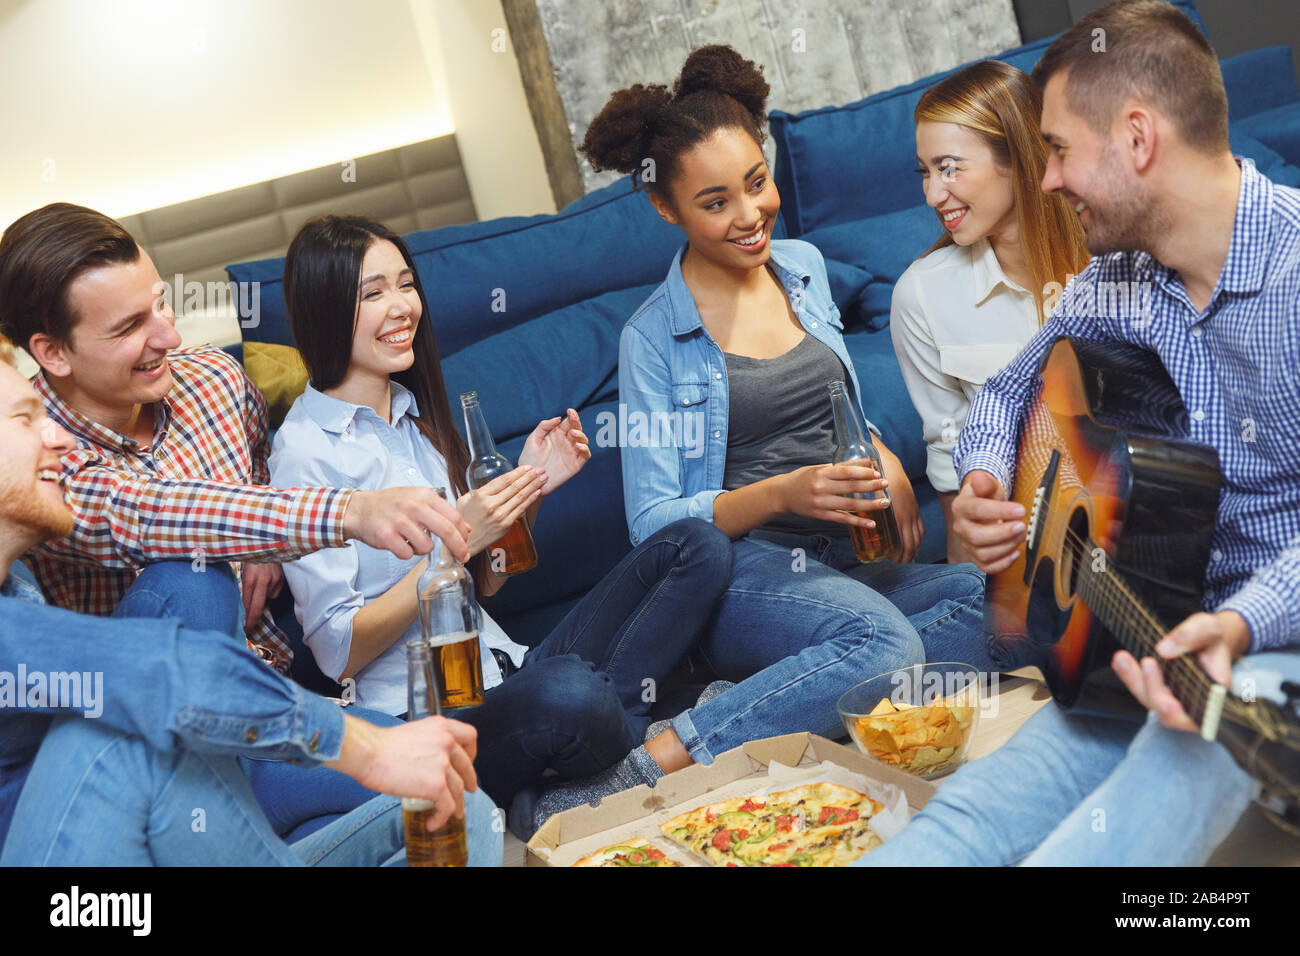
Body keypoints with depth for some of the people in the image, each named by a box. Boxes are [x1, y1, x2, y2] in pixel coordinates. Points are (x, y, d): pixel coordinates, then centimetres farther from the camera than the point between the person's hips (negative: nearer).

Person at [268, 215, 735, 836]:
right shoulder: (306, 450, -8)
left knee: (699, 546, -3)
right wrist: (453, 544, -19)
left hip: (500, 679, 8)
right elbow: (339, 653, -12)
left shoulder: (417, 415, 16)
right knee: (567, 692, -41)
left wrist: (529, 491, 1)